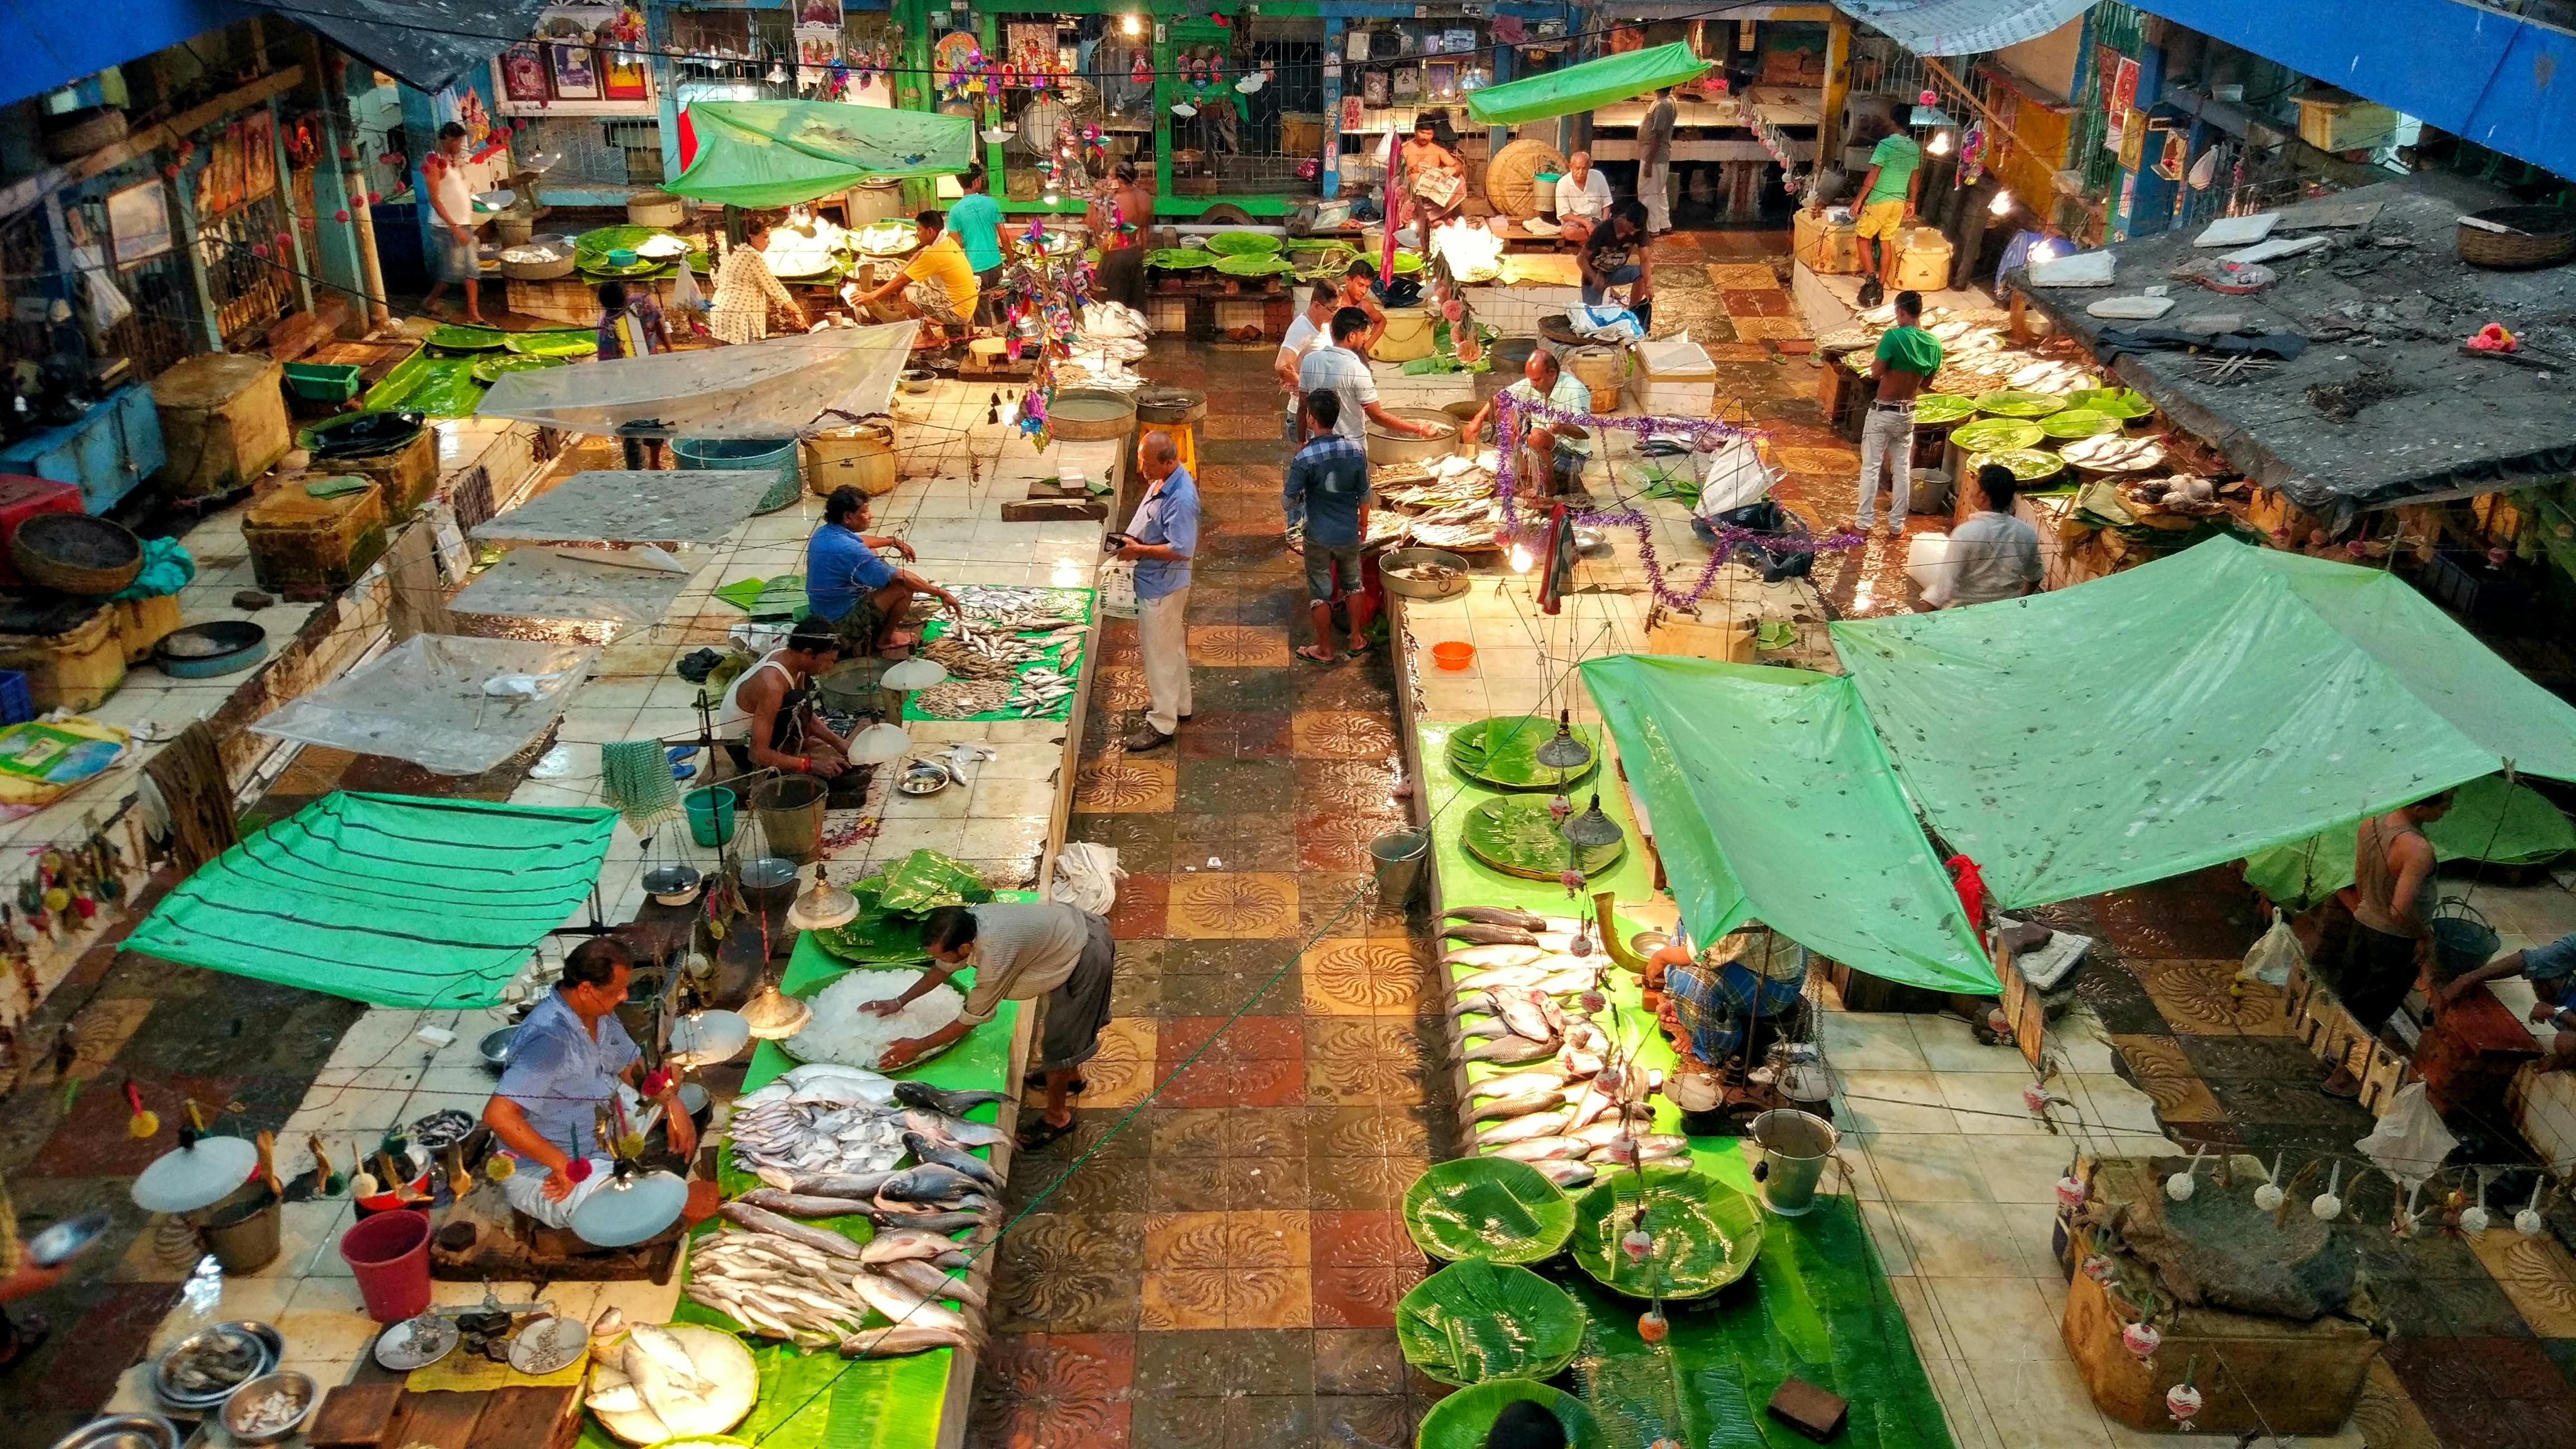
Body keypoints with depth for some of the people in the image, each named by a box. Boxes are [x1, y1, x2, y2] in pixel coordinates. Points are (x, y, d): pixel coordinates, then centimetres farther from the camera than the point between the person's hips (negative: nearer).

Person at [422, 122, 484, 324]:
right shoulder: (435, 162, -13)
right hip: (447, 227, -8)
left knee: (472, 269, 5)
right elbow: (434, 200, -17)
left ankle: (474, 313, 8)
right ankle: (429, 302, 19)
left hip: (464, 224, 8)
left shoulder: (454, 160, 12)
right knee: (453, 271, -2)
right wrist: (454, 227, -20)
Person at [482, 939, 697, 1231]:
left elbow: (633, 1067, 14)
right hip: (544, 1172, -9)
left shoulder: (598, 1014, -1)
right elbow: (498, 1115, -37)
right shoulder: (548, 1037, -30)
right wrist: (564, 1166, -31)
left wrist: (673, 1104, -4)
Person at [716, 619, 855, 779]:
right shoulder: (772, 685, -34)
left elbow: (805, 714, 7)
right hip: (744, 749, -9)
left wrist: (837, 742, -3)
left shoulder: (787, 655, -8)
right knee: (799, 701, -29)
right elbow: (758, 753, -33)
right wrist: (810, 764, -33)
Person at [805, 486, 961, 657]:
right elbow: (901, 577, -26)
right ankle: (885, 638, 10)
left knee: (872, 554, 19)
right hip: (842, 625, -9)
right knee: (905, 585, -11)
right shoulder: (849, 550, -30)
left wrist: (894, 541, 25)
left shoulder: (822, 534, -2)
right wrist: (941, 593, -18)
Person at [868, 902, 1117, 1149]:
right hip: (1074, 925, 8)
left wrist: (918, 1047, -11)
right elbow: (943, 968, 9)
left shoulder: (995, 957, -36)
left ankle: (1057, 1117, 22)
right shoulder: (965, 924, -13)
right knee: (1063, 1017, 30)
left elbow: (971, 1019, -20)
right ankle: (1069, 1074, 53)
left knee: (1058, 1042, 2)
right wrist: (899, 1002, 13)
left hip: (1086, 958, -8)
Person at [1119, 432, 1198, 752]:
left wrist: (1139, 550, -22)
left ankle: (1163, 722, 14)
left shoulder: (1181, 497, -30)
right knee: (1172, 645, 23)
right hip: (1154, 581, 10)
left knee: (1159, 651, 2)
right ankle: (1179, 704, 38)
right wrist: (1133, 540, 0)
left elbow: (1181, 550, -30)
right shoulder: (1162, 479, 0)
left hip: (1161, 586, -10)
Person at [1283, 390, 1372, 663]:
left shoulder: (1304, 458, -22)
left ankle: (1325, 650, 23)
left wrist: (1284, 496, 8)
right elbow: (1364, 495, 0)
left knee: (1320, 593, 12)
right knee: (1353, 584, 23)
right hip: (1349, 534, 3)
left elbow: (1289, 501, -16)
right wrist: (1364, 523, 18)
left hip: (1319, 536, -3)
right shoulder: (1356, 451, -11)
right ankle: (1357, 639, 35)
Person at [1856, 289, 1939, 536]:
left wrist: (1875, 360, 2)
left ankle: (1864, 523, 5)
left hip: (1883, 412, -5)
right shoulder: (1934, 344, 0)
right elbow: (1927, 382, 9)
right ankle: (1897, 524, 18)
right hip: (1908, 413, 5)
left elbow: (1876, 372, -17)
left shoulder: (1894, 336, -19)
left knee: (1871, 467, 3)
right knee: (1902, 469, 12)